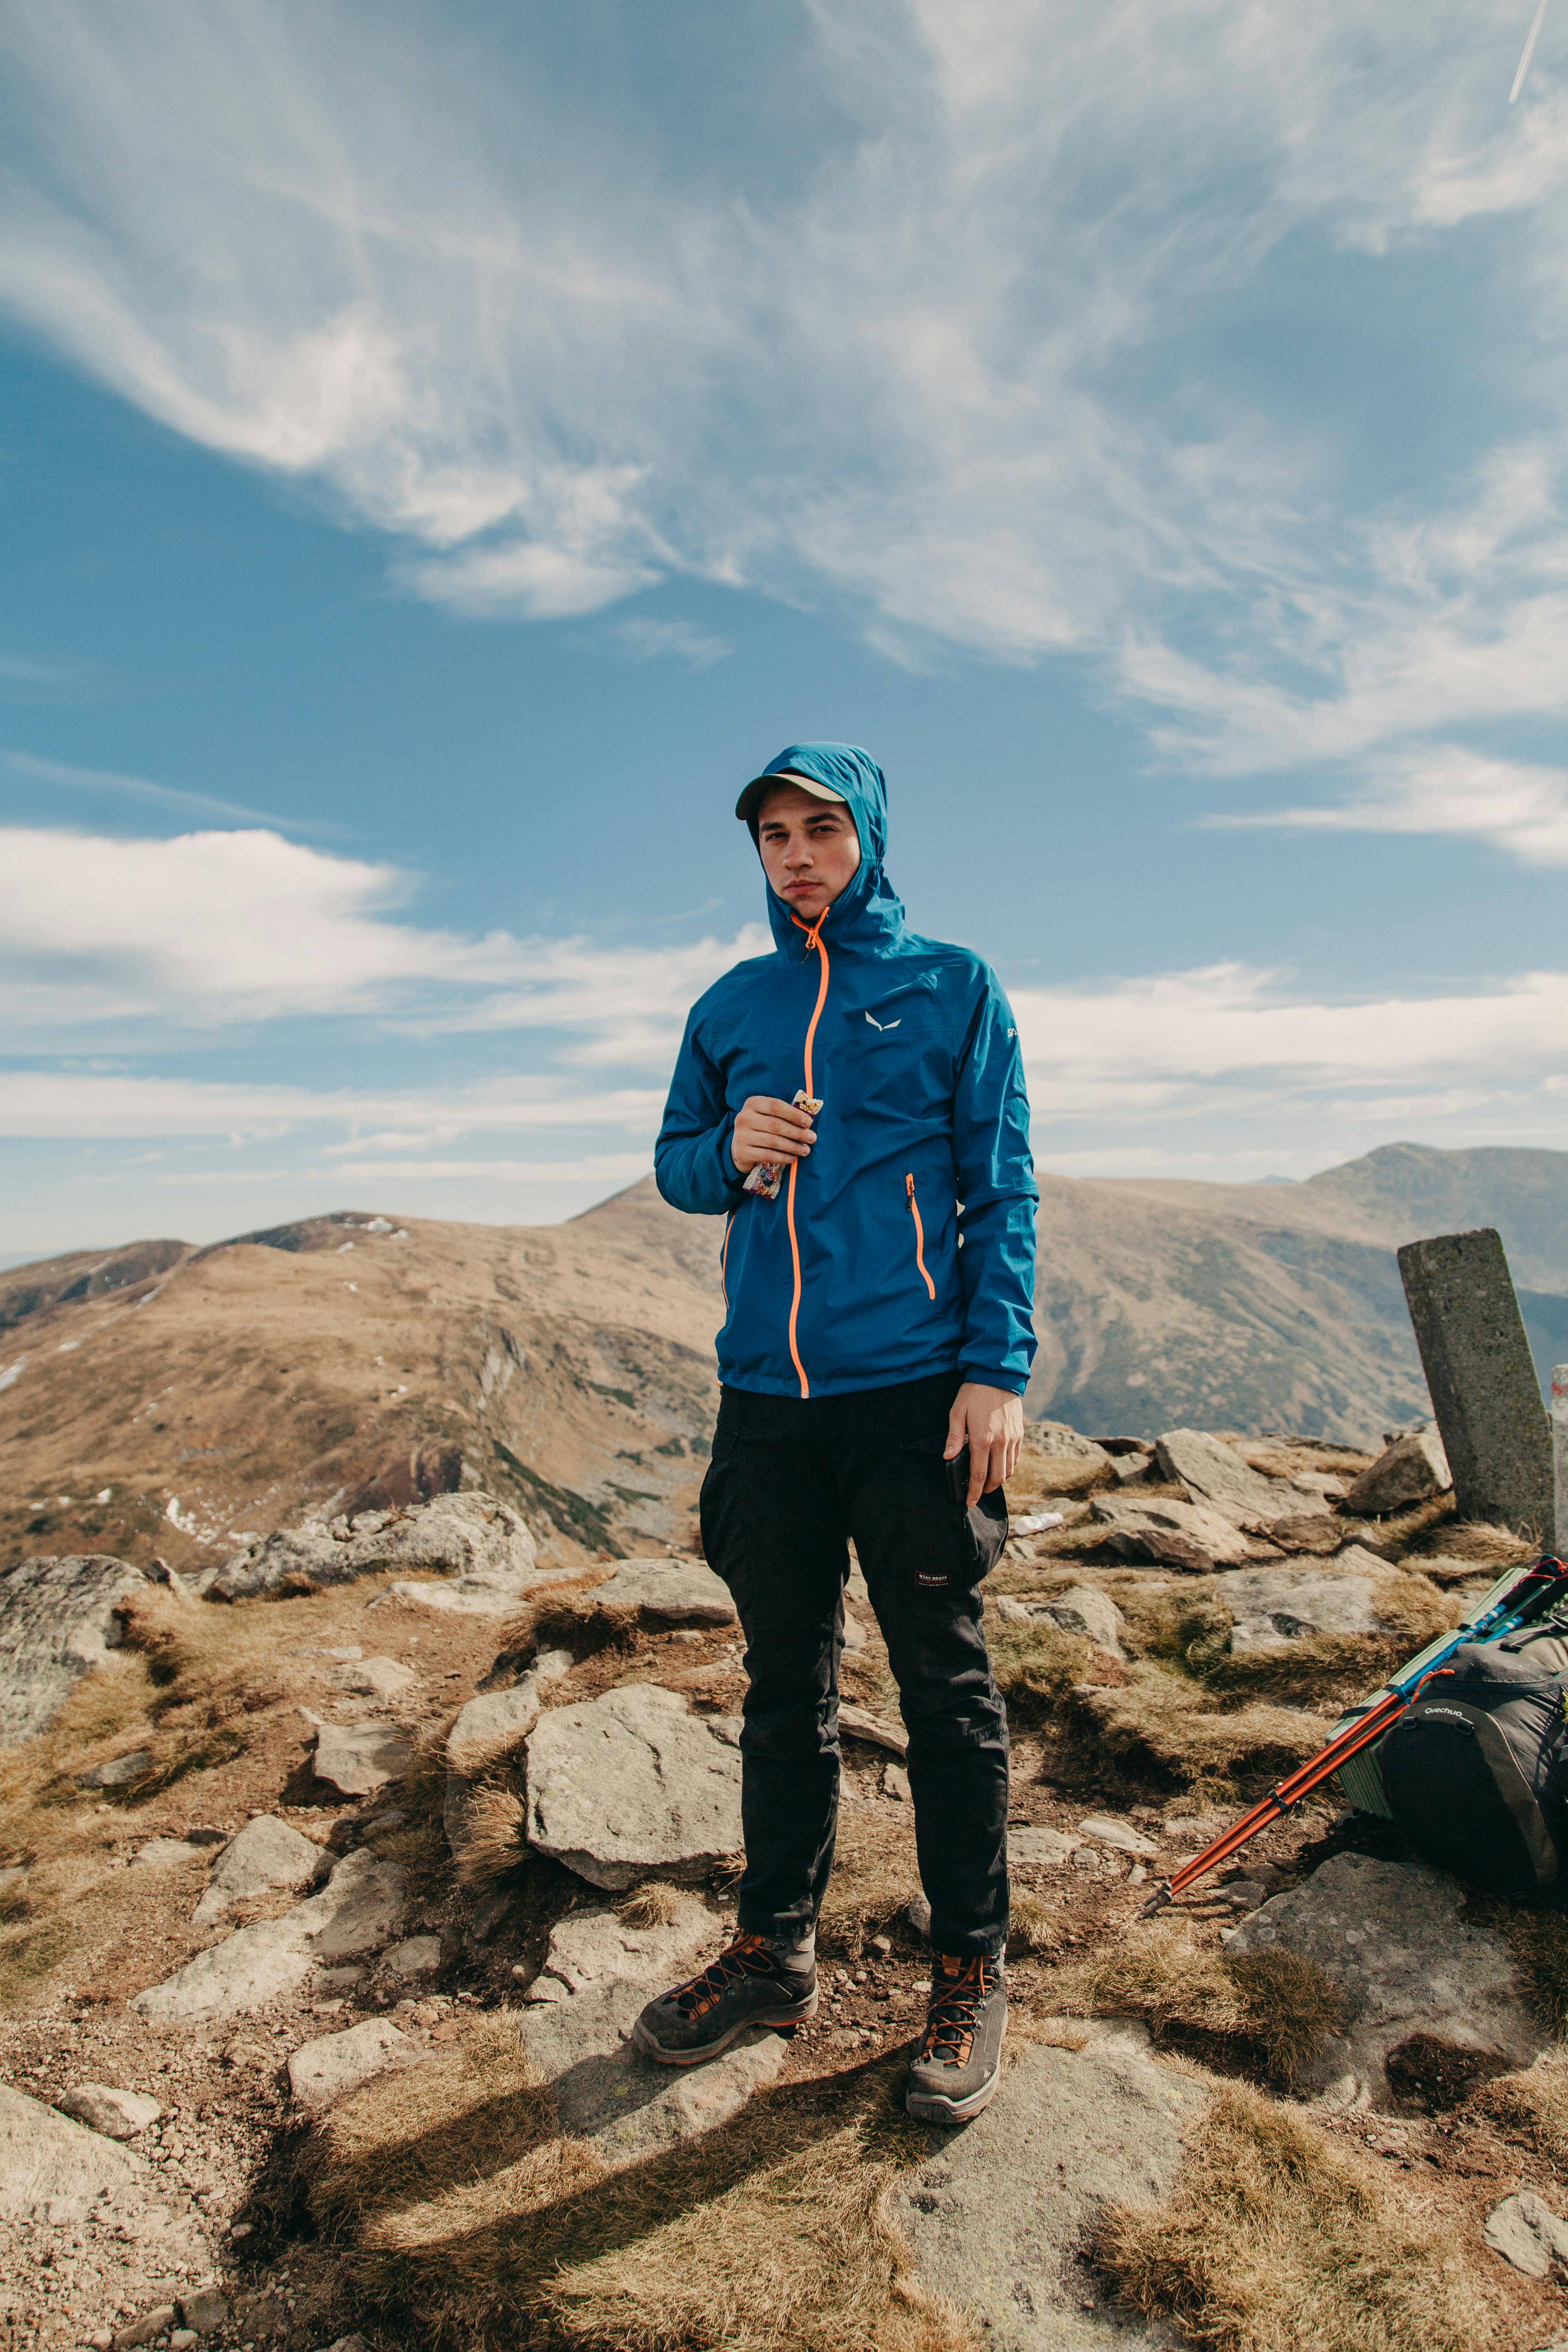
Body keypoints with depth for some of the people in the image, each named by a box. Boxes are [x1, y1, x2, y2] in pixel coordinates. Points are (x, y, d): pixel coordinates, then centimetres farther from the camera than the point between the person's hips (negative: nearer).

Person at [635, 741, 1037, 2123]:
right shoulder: (730, 1009, 13)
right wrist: (729, 1150, -6)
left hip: (913, 1393, -3)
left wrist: (999, 1367, -10)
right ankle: (776, 1952, 32)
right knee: (785, 1687, 15)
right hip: (766, 1395, 4)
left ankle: (970, 1976, 24)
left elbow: (1002, 1188, -1)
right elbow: (675, 1164, 18)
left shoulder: (950, 985, 3)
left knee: (946, 1688, 7)